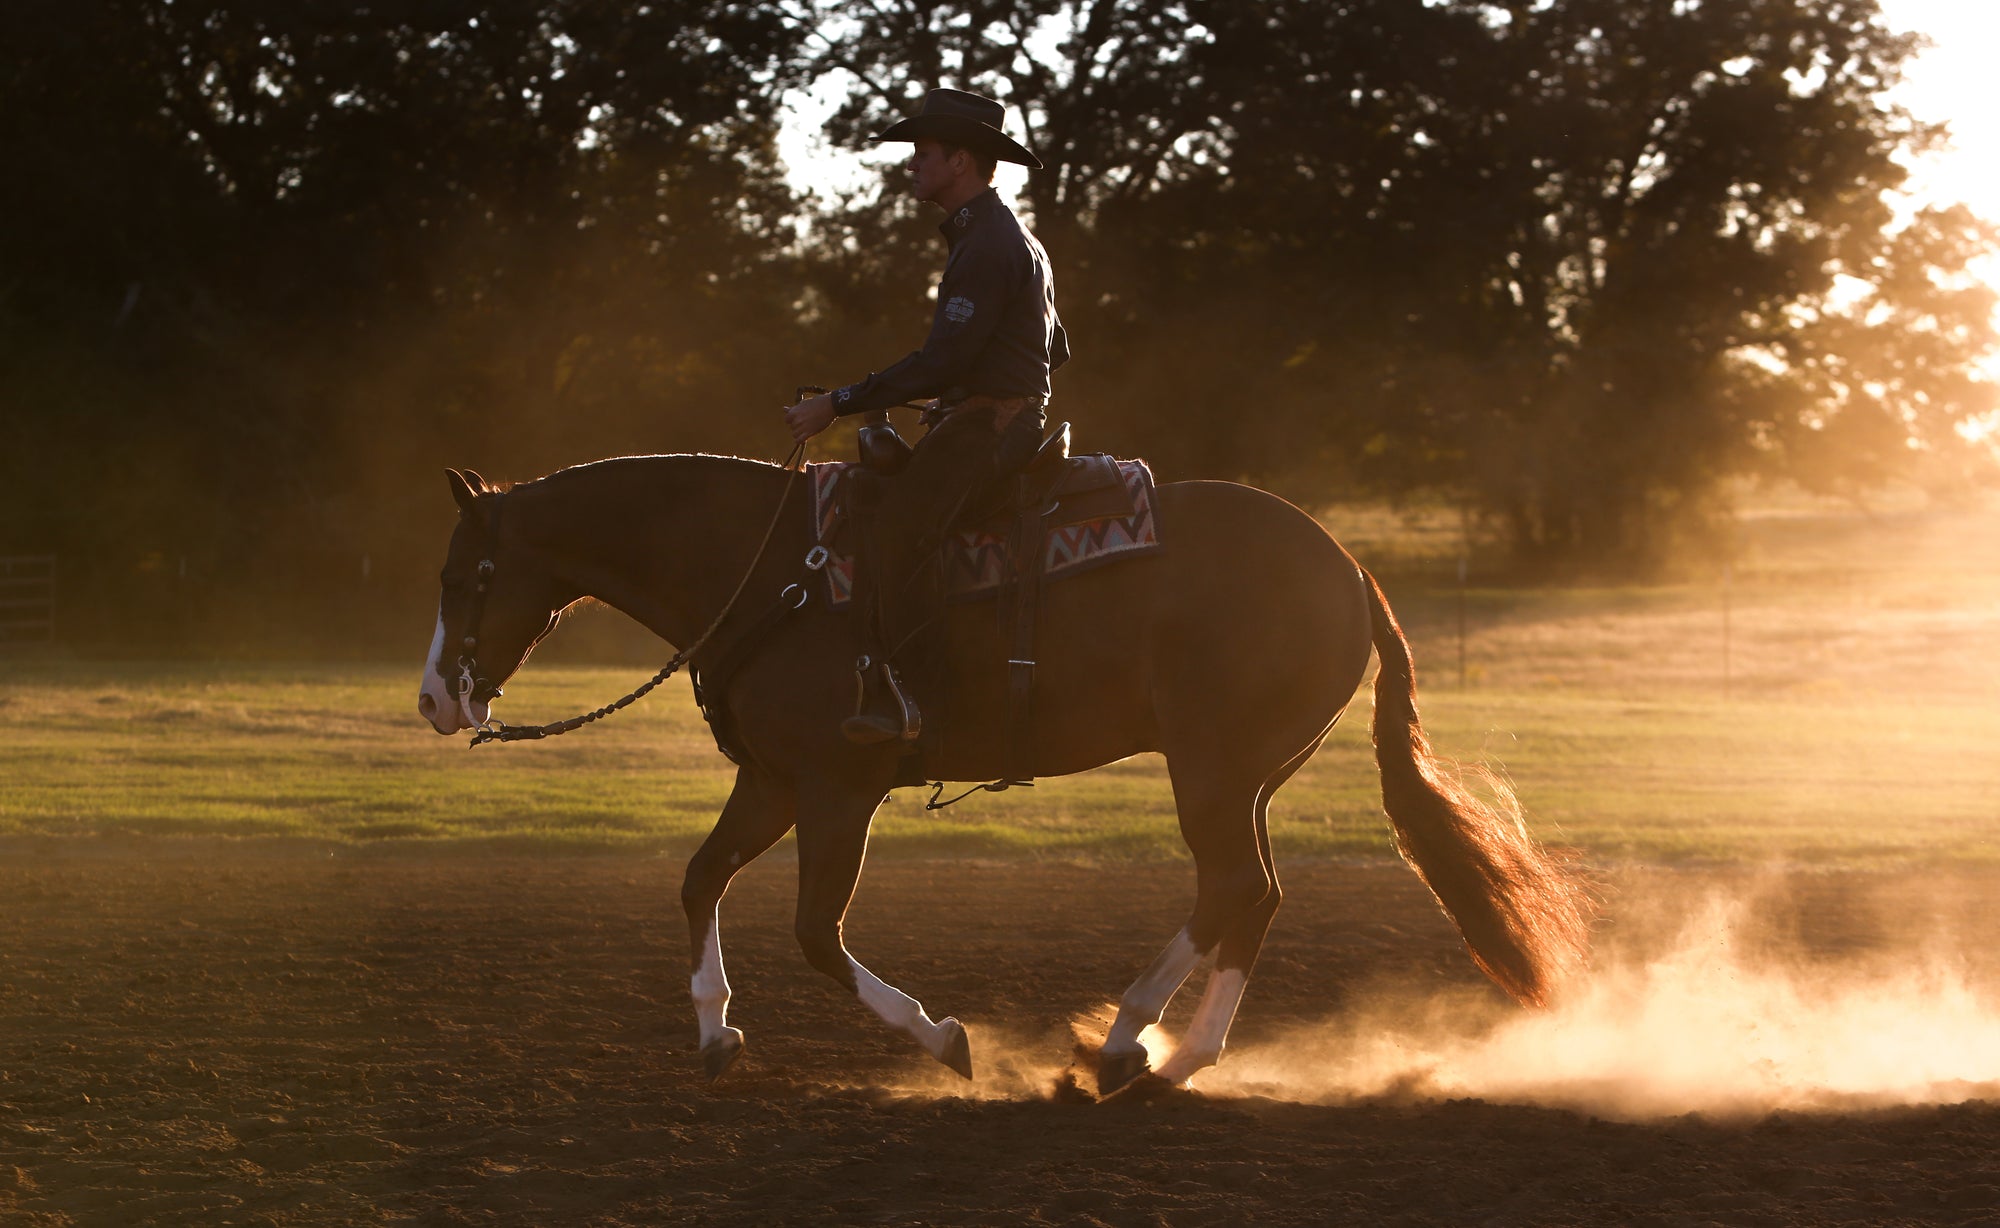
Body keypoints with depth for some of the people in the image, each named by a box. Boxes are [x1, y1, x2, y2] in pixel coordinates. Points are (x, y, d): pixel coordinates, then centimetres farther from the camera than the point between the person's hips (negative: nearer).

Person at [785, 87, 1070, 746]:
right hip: (1009, 418, 11)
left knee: (892, 536, -26)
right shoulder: (1014, 239, 20)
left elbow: (943, 361, -22)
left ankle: (897, 696, -34)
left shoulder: (987, 245, -15)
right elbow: (1054, 348, 29)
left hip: (983, 429, -11)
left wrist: (837, 404, -20)